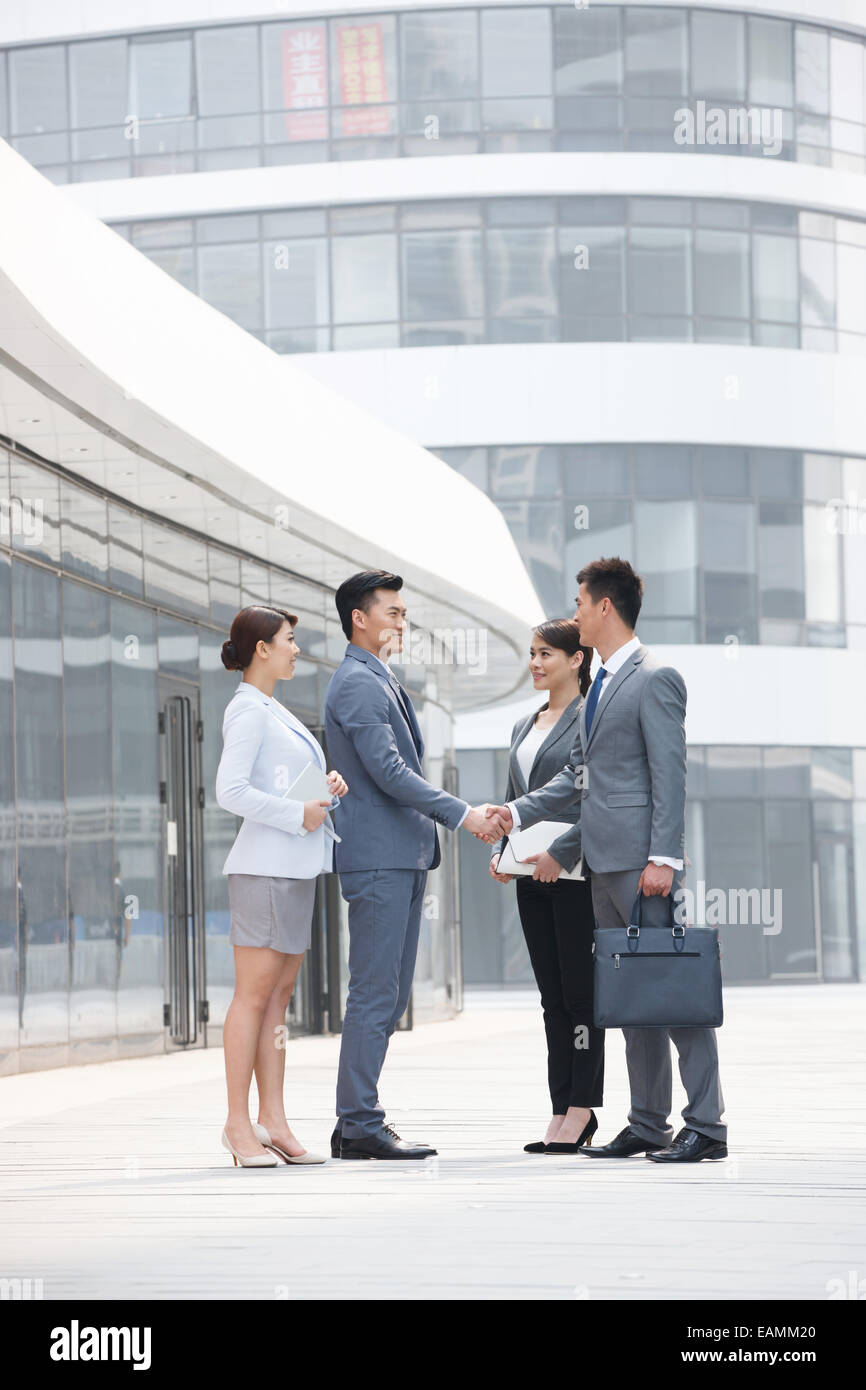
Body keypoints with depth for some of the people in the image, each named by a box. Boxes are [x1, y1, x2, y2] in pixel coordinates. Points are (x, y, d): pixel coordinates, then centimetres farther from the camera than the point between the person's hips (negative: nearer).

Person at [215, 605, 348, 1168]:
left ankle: (274, 1122, 7)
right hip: (264, 865, -9)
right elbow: (231, 791, -17)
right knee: (255, 993, -7)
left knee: (279, 995, 7)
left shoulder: (274, 710, 20)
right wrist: (298, 815, -15)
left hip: (296, 867, 9)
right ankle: (239, 1126, -5)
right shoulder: (248, 709, -8)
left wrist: (326, 784, 7)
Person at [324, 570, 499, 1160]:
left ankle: (358, 1121, 13)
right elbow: (387, 770, -19)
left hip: (402, 856, 10)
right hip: (377, 855, -10)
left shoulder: (381, 681, 22)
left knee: (390, 995, 10)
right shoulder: (358, 683, -11)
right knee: (374, 993, -9)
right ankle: (361, 1126, -8)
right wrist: (461, 813, -18)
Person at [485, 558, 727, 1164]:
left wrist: (663, 858, -21)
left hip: (643, 860, -10)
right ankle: (648, 1124, 15)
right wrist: (518, 812, 15)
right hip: (606, 863, 10)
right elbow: (579, 773, 24)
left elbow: (670, 775, -15)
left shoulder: (655, 679, -9)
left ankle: (706, 1125, -7)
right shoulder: (601, 685, 20)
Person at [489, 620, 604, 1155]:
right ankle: (564, 1112, 11)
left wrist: (562, 852, -21)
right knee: (553, 996, 8)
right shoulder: (524, 726, 18)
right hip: (532, 875, 8)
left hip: (576, 872, -8)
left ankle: (581, 1112, -1)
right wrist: (499, 850, 7)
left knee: (580, 993, -5)